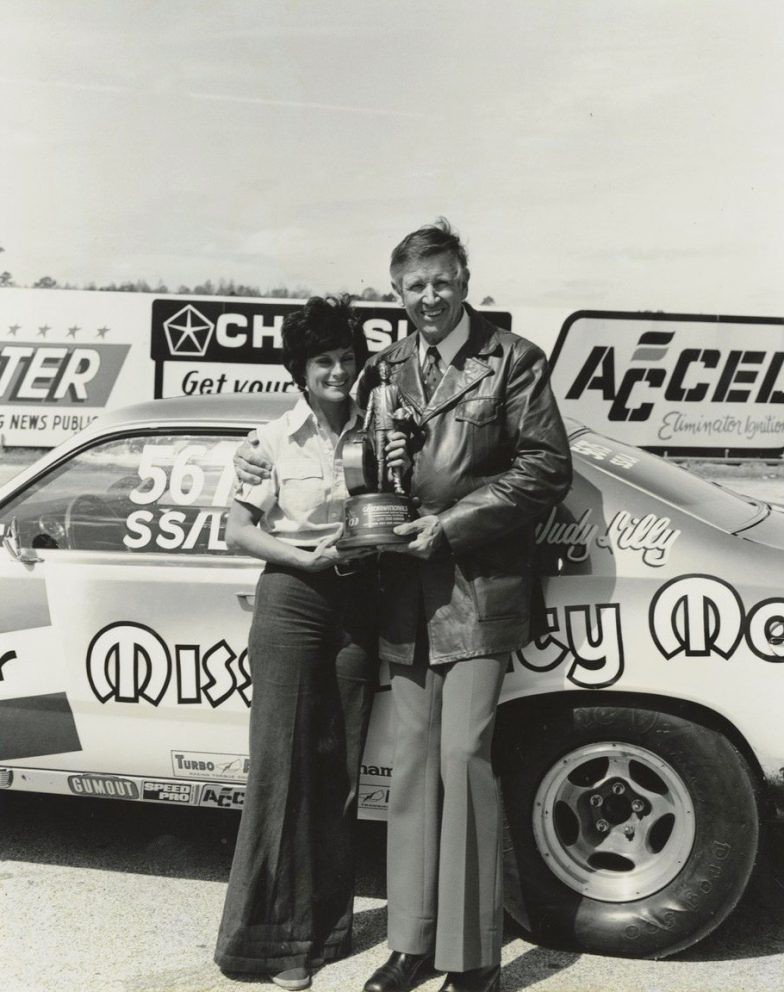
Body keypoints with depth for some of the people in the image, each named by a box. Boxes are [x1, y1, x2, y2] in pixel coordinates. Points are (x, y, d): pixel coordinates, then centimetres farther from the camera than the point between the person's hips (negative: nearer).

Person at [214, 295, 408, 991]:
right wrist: (307, 557, -15)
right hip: (292, 600, -3)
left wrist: (404, 471, -8)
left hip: (359, 601, 3)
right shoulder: (276, 440, -3)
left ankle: (326, 925, 21)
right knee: (283, 765, -1)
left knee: (340, 770, 8)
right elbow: (238, 530, -2)